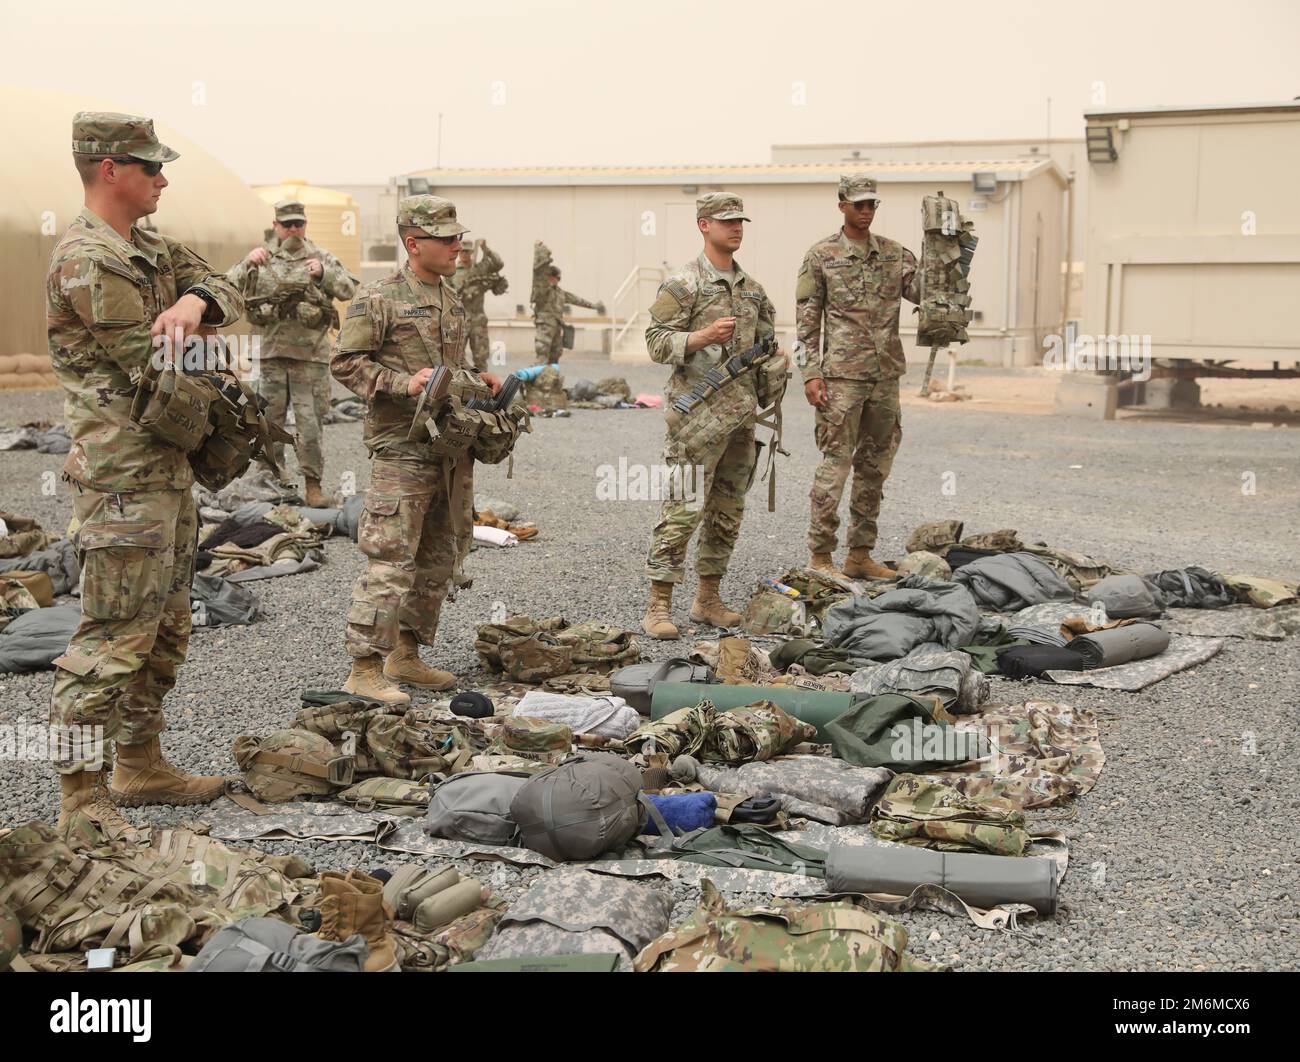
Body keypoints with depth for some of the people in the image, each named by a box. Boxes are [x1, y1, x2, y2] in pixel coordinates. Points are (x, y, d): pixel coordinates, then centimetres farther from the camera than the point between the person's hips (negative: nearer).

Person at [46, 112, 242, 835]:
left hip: (170, 468, 10)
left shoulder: (151, 248, 15)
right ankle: (82, 797, -1)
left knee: (166, 626, 16)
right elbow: (155, 366, -17)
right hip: (124, 477, -10)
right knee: (114, 635, -8)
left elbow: (228, 295, 7)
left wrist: (194, 299, -16)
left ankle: (140, 764, 28)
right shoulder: (87, 261, -15)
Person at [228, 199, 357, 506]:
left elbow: (349, 290, -1)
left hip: (310, 355, -1)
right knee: (270, 419, 8)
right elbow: (230, 287, 0)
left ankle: (313, 483, 7)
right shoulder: (260, 258, 9)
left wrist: (324, 272, -17)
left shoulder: (322, 257, 7)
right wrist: (248, 263, -16)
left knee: (310, 421, -2)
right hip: (270, 353, 1)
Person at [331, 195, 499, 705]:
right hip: (402, 448, -8)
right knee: (391, 560, -10)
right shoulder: (378, 299, -8)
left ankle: (406, 654, 25)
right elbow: (346, 362, -11)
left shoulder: (451, 300, 17)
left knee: (436, 559, 13)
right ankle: (364, 668, -3)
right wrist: (404, 383, -21)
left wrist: (475, 380, 9)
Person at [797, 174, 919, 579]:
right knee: (835, 464, -5)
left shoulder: (895, 254, 11)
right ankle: (821, 555, 2)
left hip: (886, 375, 5)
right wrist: (811, 374, -10)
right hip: (842, 376, -5)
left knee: (875, 466, 9)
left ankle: (861, 554, 18)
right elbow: (807, 321, -3)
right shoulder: (821, 256, -1)